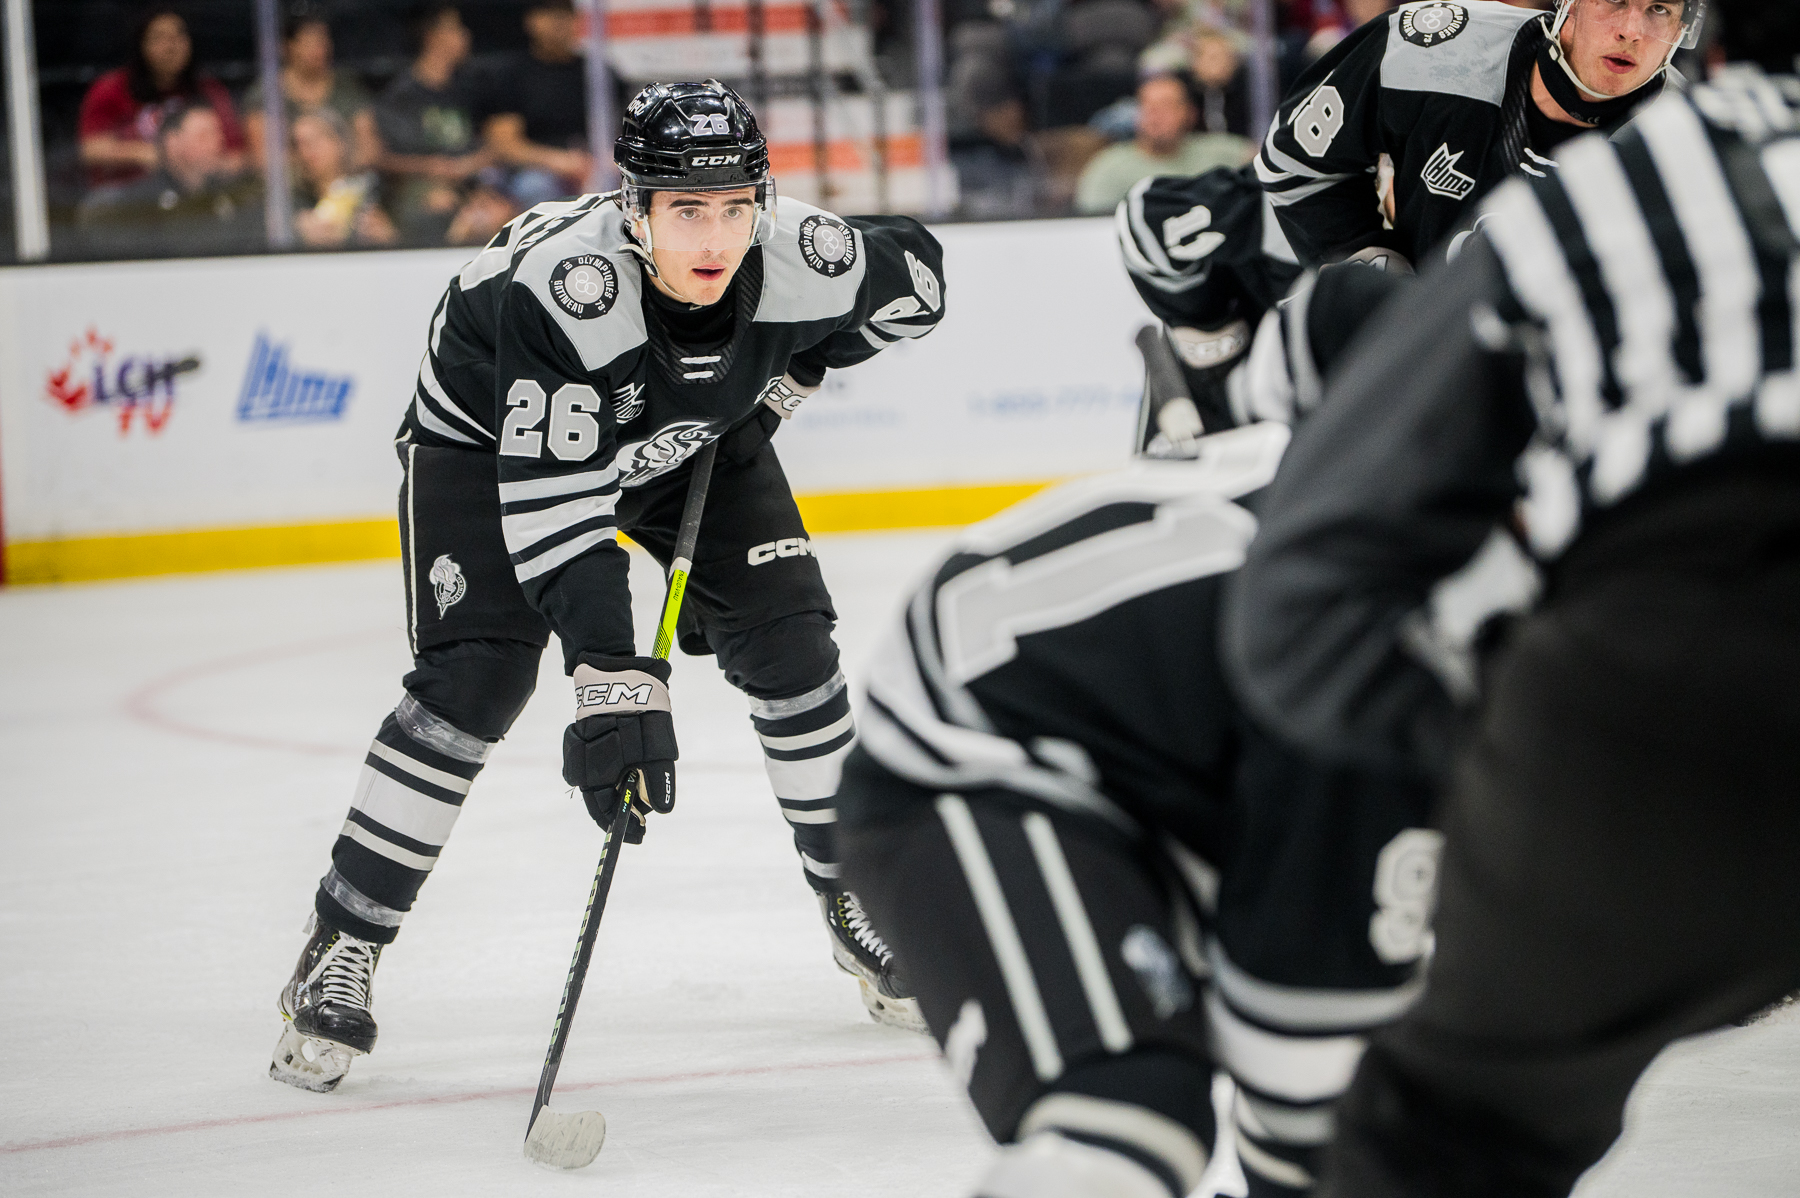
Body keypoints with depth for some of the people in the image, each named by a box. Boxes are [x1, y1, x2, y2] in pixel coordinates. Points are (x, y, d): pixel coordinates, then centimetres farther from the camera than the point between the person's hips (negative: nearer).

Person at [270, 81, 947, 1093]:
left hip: (696, 437, 5)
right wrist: (614, 679, -48)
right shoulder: (561, 287, -42)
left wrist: (791, 369, -9)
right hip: (491, 433, -4)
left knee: (787, 646, -5)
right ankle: (340, 951, -6)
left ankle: (862, 905, 14)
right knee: (474, 682, -17)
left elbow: (917, 277, -5)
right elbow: (549, 499, -43)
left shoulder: (801, 264, -29)